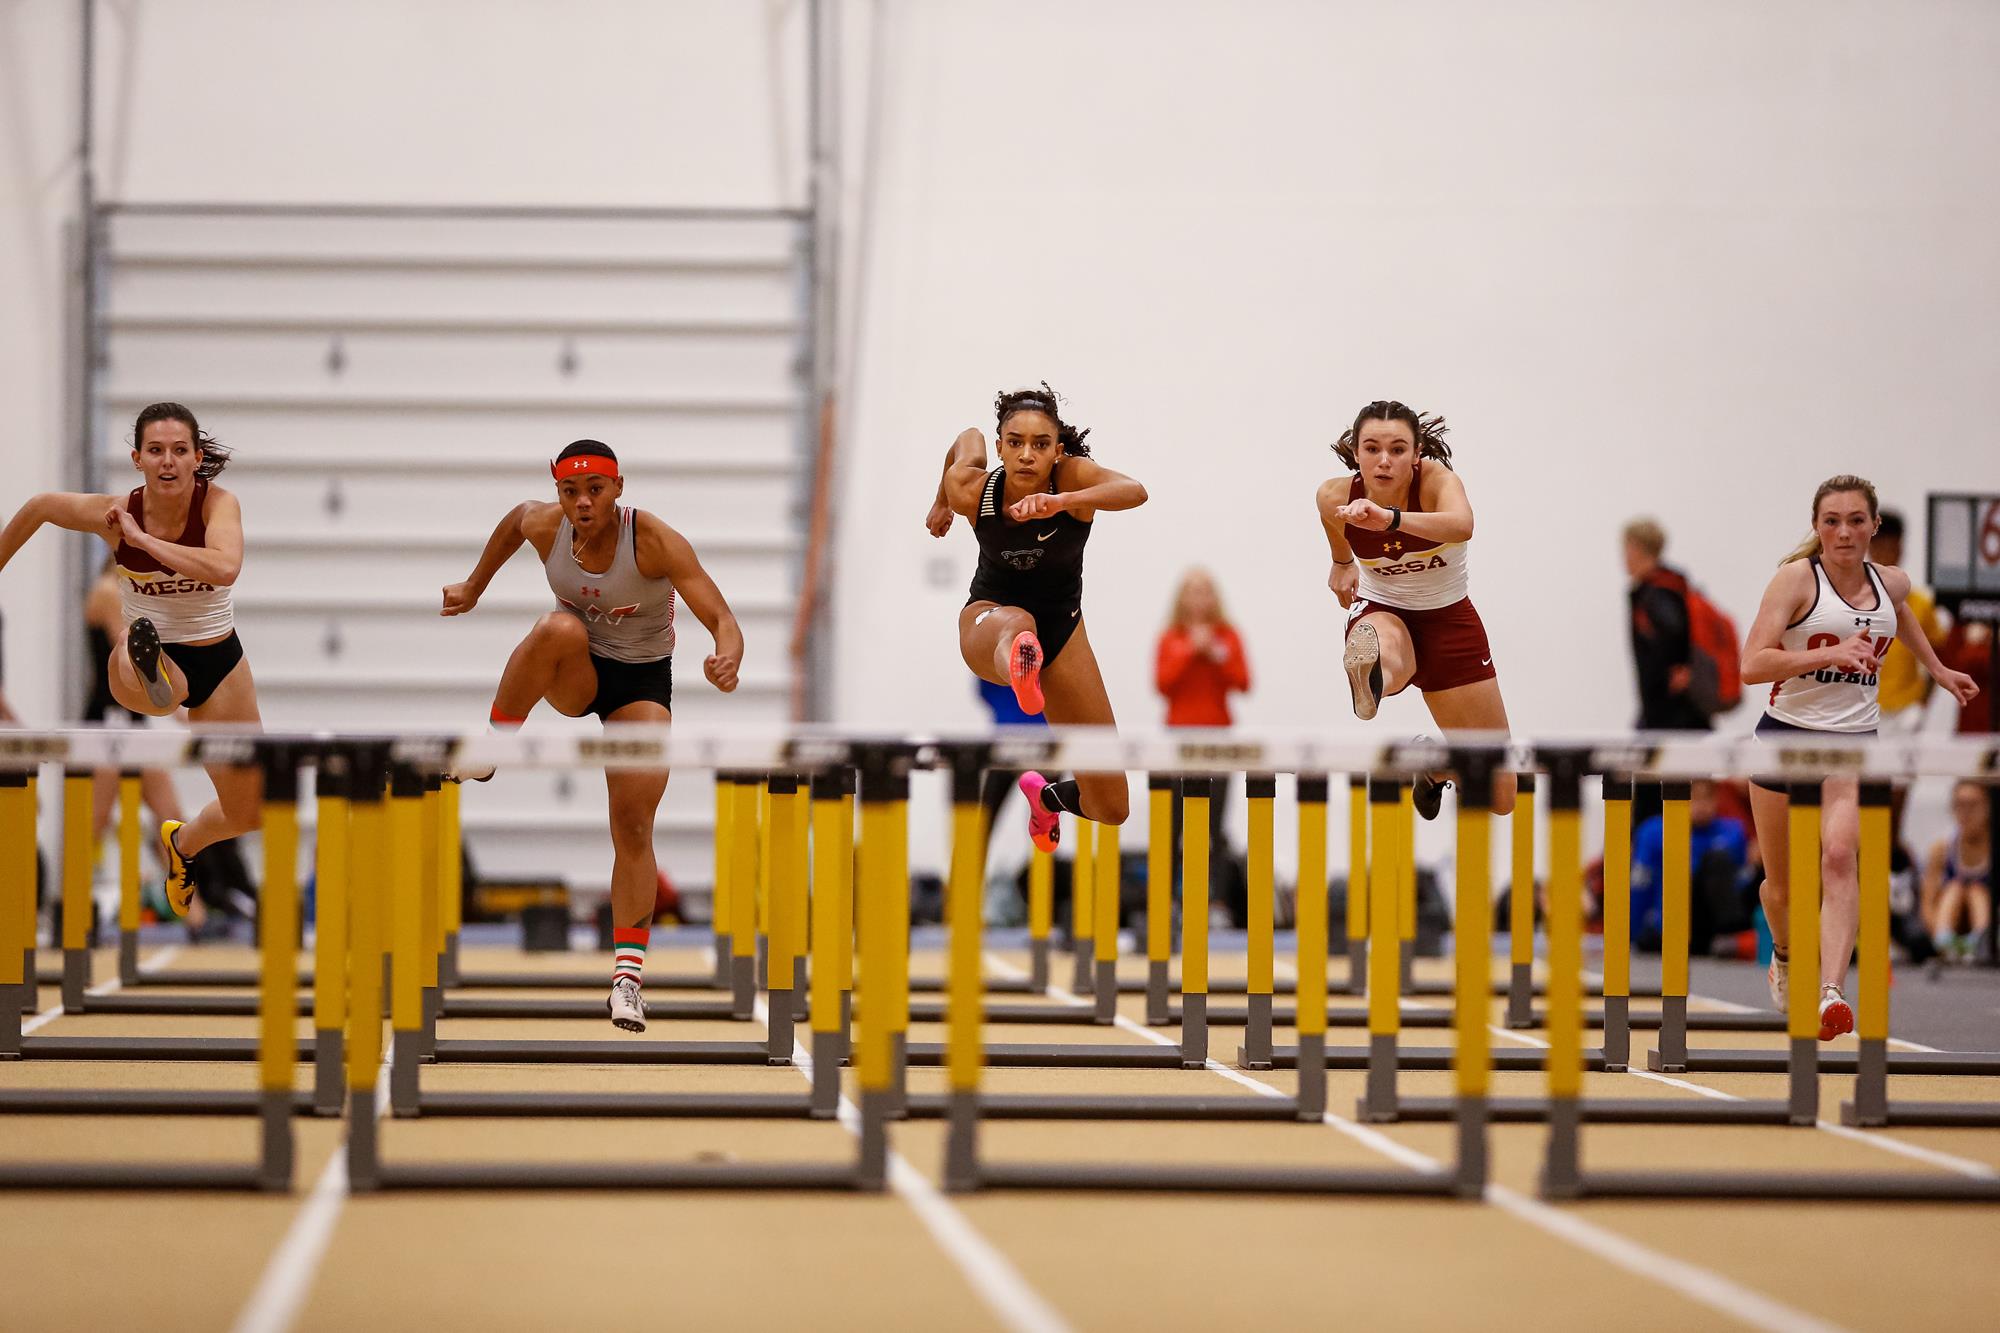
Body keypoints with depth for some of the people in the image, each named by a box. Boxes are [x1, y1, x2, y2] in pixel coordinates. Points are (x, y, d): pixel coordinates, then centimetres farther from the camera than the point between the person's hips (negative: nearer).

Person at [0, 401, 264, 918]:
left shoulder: (218, 504, -20)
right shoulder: (112, 513, -17)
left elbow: (224, 568, -41)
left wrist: (142, 539, -38)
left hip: (218, 660, 2)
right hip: (153, 654, -2)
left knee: (246, 814, 16)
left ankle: (182, 841, 44)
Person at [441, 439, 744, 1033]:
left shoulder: (655, 541, -26)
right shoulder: (542, 525, -15)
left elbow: (722, 619, -31)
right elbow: (514, 518, 12)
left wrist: (728, 658, -53)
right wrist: (475, 586, 21)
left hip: (642, 681, -2)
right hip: (575, 673, 2)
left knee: (633, 825, -11)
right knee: (558, 628, -36)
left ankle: (629, 973, -5)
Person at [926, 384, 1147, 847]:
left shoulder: (1074, 475, -23)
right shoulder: (970, 490, -18)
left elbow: (1134, 492, -45)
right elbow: (968, 438, 7)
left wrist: (1062, 501, -63)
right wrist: (943, 502, 27)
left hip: (1062, 626, 2)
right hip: (988, 617, -2)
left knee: (1112, 808, 2)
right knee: (1017, 623, -46)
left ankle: (1047, 795, 39)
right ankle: (1020, 664, -86)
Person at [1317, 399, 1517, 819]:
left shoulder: (1438, 480, -26)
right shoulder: (1334, 497, -18)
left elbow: (1461, 526, -52)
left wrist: (1390, 518, -68)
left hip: (1449, 620, 0)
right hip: (1380, 611, 0)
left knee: (1498, 799, 4)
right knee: (1385, 658, -44)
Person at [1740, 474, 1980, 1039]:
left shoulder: (1892, 584, 5)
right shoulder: (1797, 578, -10)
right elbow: (1752, 665, -20)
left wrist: (1937, 668, 34)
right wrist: (1832, 652, -26)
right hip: (1785, 735, -2)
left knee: (1840, 857, -22)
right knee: (1781, 883, 9)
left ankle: (1830, 993, -33)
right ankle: (1785, 955, 42)